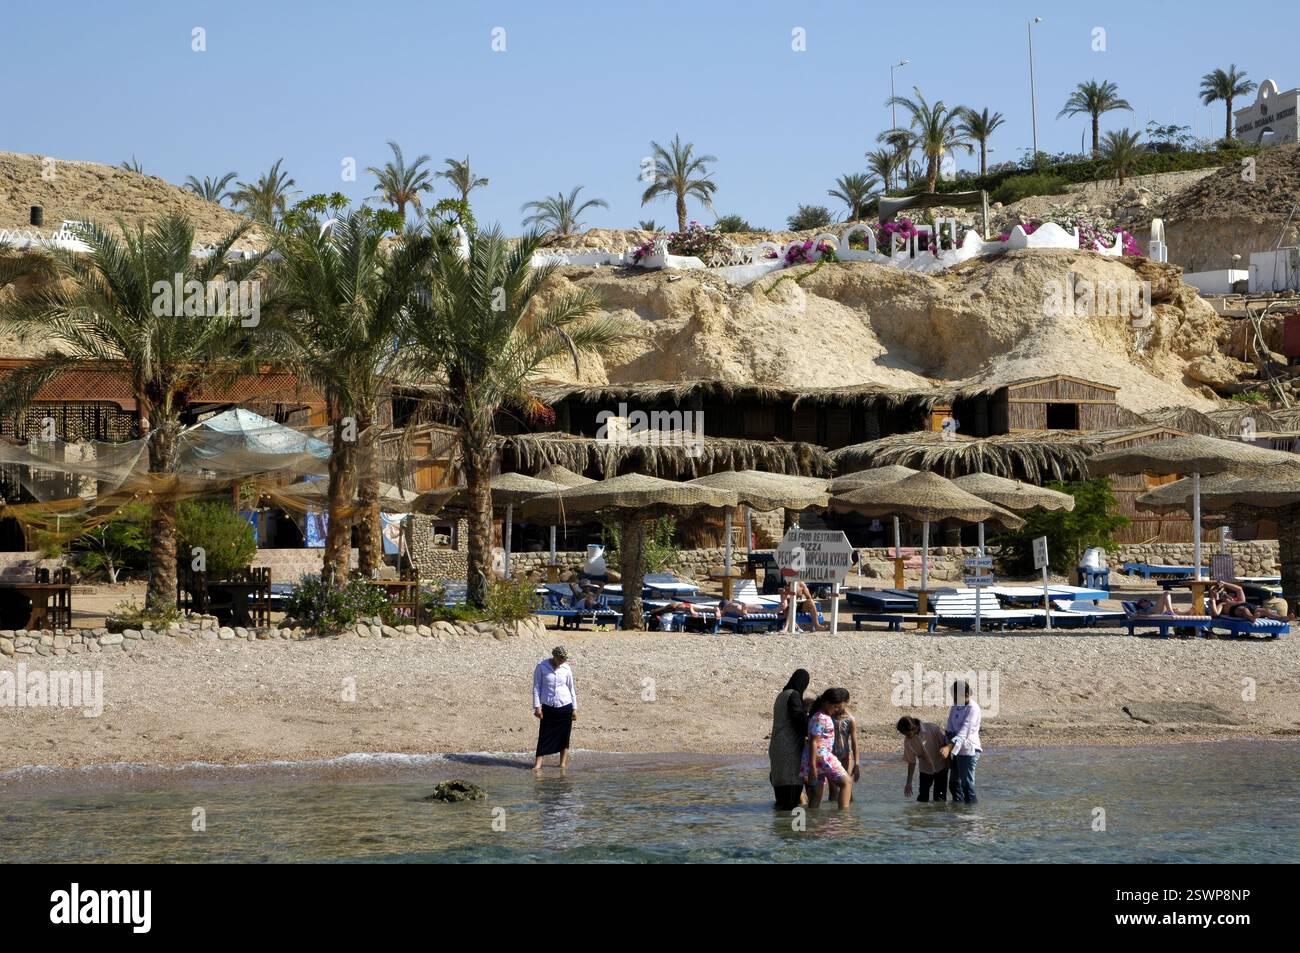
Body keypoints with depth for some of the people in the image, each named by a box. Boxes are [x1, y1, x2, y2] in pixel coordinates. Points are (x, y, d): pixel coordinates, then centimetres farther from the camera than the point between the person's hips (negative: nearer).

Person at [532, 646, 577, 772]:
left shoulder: (566, 669, 0)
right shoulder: (541, 667, -6)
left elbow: (571, 689, 8)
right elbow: (536, 687, -2)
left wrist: (574, 708, 6)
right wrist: (537, 706, -8)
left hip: (565, 706, 2)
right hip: (547, 707, -2)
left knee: (564, 736, 7)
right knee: (544, 735, -5)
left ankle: (563, 763, 17)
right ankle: (537, 764, -5)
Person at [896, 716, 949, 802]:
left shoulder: (933, 729, -24)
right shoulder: (908, 741, -13)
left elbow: (945, 744, -10)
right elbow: (911, 762, -3)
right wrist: (909, 783, -1)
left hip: (940, 767, -3)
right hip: (925, 769, 3)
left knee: (939, 798, -5)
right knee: (922, 797, -1)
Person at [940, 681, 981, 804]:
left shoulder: (973, 709, -16)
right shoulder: (955, 707, 10)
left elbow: (964, 732, -25)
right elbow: (950, 730, 13)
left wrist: (949, 747, -35)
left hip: (968, 751, -9)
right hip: (956, 751, 9)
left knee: (967, 784, -6)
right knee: (954, 784, 14)